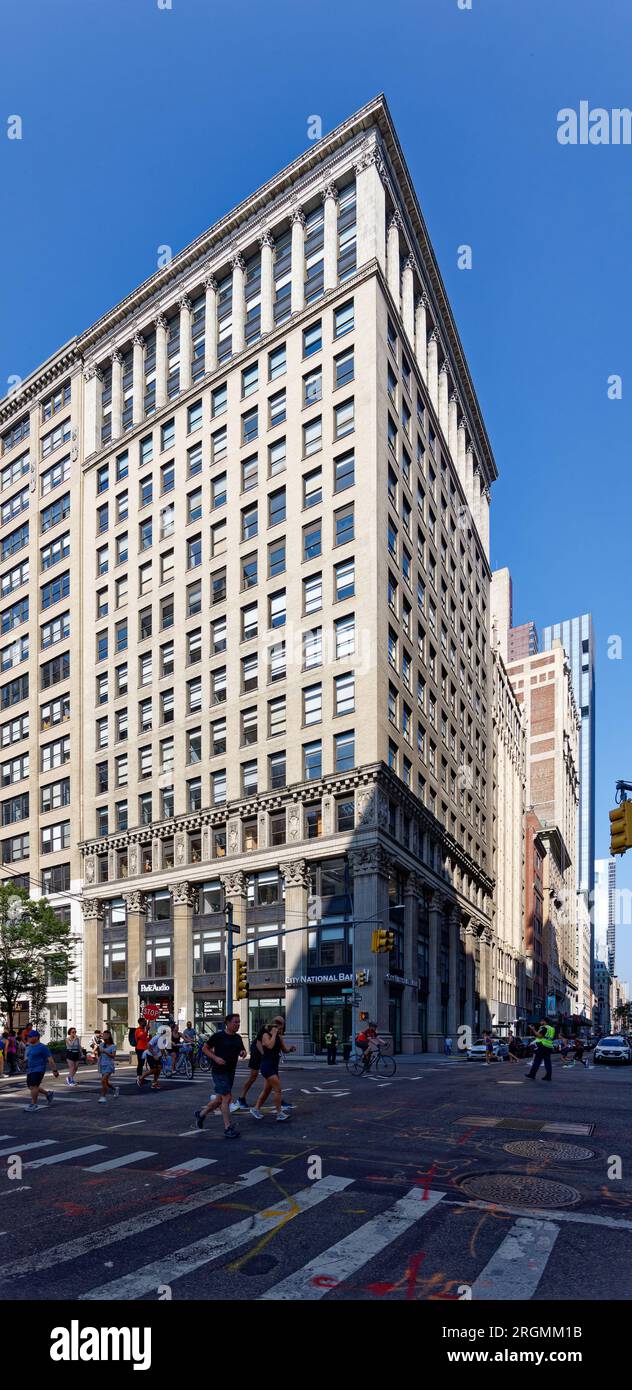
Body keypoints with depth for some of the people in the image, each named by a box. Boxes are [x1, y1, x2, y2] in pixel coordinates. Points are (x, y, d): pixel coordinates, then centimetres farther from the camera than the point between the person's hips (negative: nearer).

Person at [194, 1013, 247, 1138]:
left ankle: (201, 1114, 36)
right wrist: (215, 1058, -18)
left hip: (230, 1072, 7)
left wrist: (243, 1053, -3)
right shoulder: (219, 1036, -11)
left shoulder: (238, 1038, 8)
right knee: (227, 1098, -11)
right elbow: (205, 1048, -6)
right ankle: (228, 1128, -4)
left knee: (220, 1099, 14)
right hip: (219, 1071, -7)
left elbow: (242, 1050, 21)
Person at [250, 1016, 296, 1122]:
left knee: (267, 1090, 15)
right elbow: (270, 1046, -29)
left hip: (274, 1067, 8)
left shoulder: (279, 1037, 10)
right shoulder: (266, 1035, -11)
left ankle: (256, 1109, 28)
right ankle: (279, 1114, -6)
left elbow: (284, 1050, 13)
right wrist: (274, 1034, -21)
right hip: (267, 1066, -8)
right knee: (278, 1089, -12)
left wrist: (290, 1049, -7)